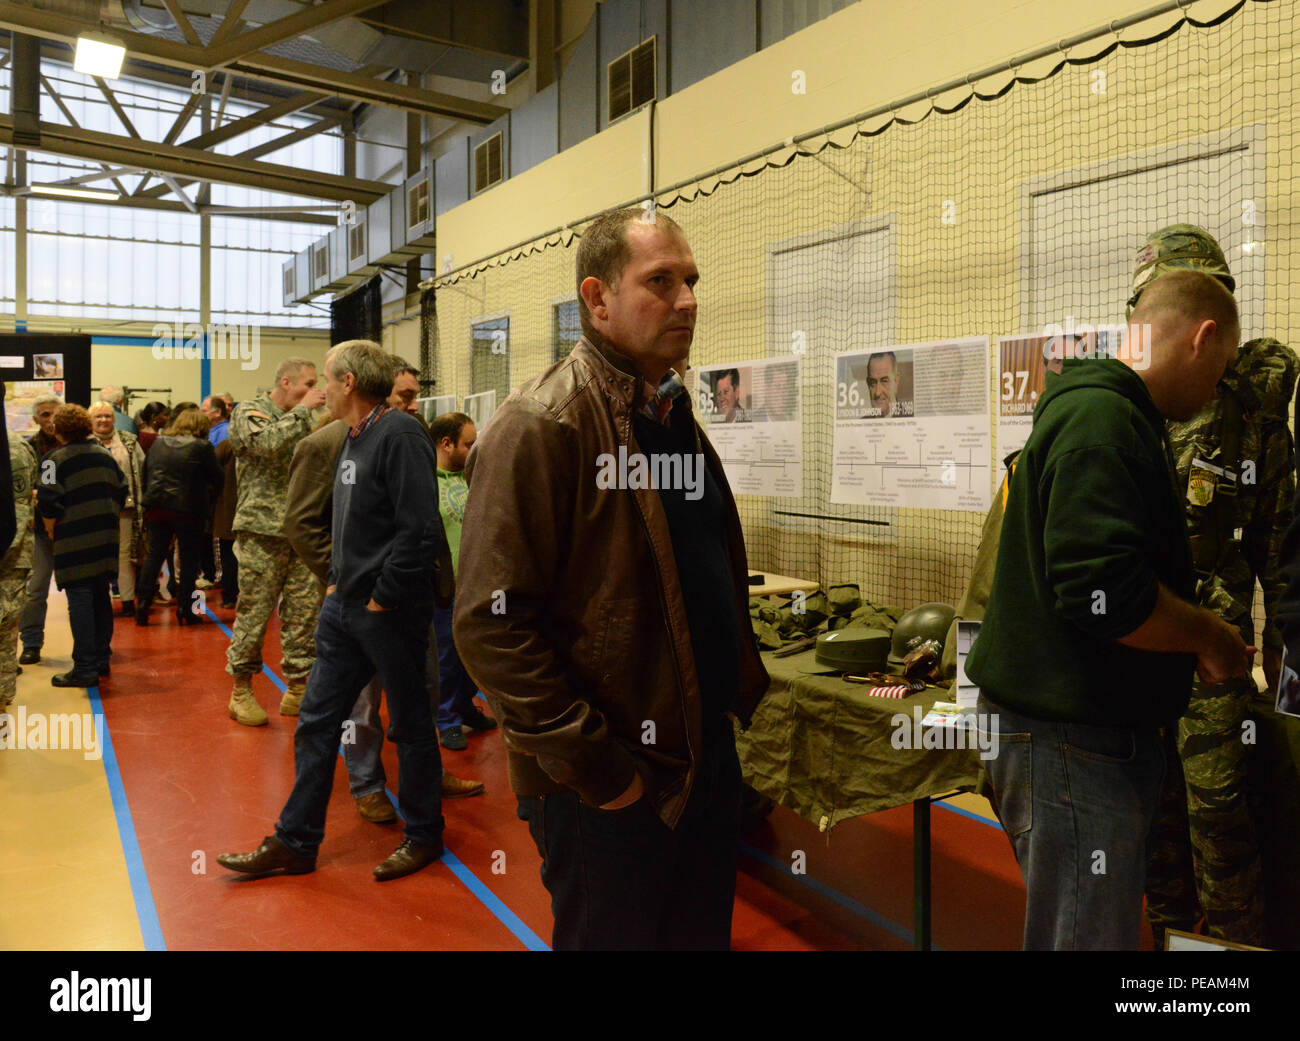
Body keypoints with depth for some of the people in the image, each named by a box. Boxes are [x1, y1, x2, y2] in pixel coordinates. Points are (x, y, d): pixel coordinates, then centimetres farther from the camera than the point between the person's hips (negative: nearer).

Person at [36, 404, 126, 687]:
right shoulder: (104, 454, 12)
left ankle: (85, 669, -3)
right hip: (106, 537, 7)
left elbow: (48, 502, -14)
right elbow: (121, 491, 15)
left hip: (74, 541, -6)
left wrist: (51, 528, 1)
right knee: (101, 598, 14)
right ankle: (101, 659, 23)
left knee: (79, 600, -4)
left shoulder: (56, 459, -8)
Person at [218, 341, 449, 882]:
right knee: (316, 722, 11)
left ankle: (423, 836, 24)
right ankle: (295, 842, 21)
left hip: (390, 612, -9)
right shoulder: (352, 440, 13)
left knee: (411, 725, 7)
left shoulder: (399, 435, -16)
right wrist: (336, 582, 12)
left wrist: (382, 598, -18)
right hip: (344, 605, 9)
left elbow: (420, 529, -24)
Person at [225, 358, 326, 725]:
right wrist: (302, 409, -12)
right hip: (262, 532, -6)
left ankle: (297, 689, 15)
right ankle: (241, 692, 13)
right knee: (253, 613, 0)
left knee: (305, 612, 5)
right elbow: (268, 442, -21)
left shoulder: (302, 420, 17)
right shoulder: (249, 412, -1)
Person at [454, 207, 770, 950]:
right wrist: (591, 766, -20)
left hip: (707, 754, 8)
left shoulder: (676, 415, 11)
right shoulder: (541, 427, -16)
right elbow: (494, 623, -22)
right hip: (611, 790, -8)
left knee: (706, 931, 21)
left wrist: (744, 688, 11)